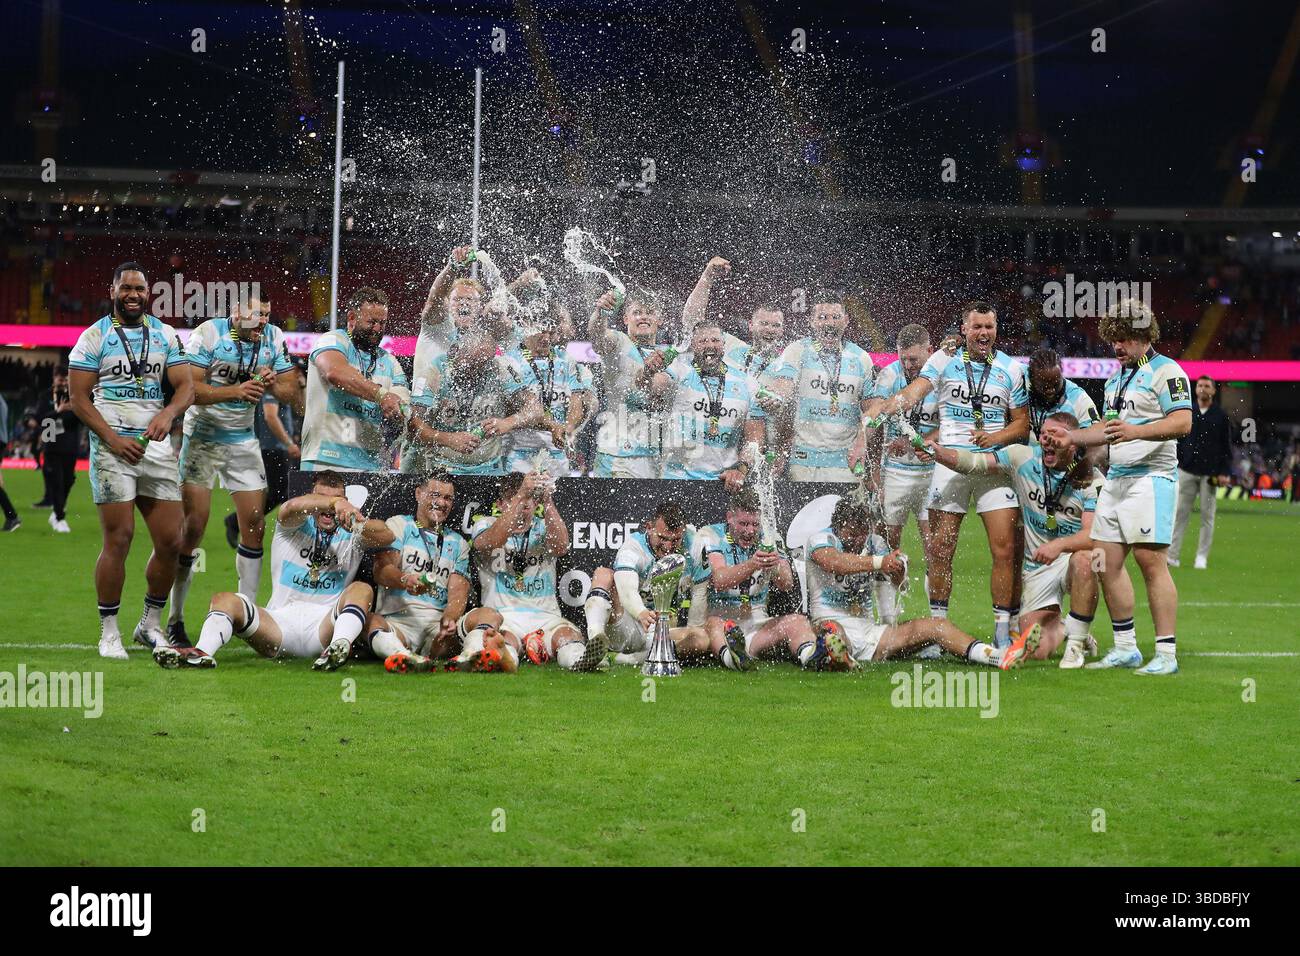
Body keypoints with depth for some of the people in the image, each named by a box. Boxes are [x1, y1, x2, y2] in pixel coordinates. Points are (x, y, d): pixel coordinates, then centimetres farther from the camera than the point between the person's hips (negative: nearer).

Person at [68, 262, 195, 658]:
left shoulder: (165, 335, 12)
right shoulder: (95, 337, 0)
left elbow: (185, 386, 7)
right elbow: (78, 397, -3)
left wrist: (168, 413, -16)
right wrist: (113, 439, -13)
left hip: (156, 445, 4)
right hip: (112, 447, -4)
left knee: (171, 541, 1)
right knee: (118, 540, -8)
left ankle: (151, 623, 18)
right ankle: (109, 632, 1)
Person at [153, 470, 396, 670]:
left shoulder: (350, 535, 12)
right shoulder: (295, 526, 10)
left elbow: (386, 537, -9)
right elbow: (293, 507, -15)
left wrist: (357, 525, -32)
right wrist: (336, 502, -35)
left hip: (325, 625, -1)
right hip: (279, 621, 1)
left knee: (362, 589, -25)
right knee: (224, 600, -19)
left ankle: (340, 645, -52)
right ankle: (203, 652, -47)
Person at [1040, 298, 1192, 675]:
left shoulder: (1166, 371, -6)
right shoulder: (1116, 378, 22)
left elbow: (1182, 422, -18)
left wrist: (1136, 431, -29)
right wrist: (1071, 436, 17)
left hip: (1151, 477, -9)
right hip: (1116, 478, 9)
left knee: (1151, 560, -14)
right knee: (1106, 560, 5)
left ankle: (1166, 654, -13)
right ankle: (1125, 648, 14)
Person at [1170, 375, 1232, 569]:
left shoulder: (1221, 416, 4)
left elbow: (1226, 446, 4)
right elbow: (1178, 441, 11)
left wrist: (1223, 472, -3)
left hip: (1210, 473, -1)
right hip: (1187, 471, 1)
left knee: (1207, 516, 2)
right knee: (1180, 513, -3)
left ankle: (1202, 557, 6)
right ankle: (1172, 555, -4)